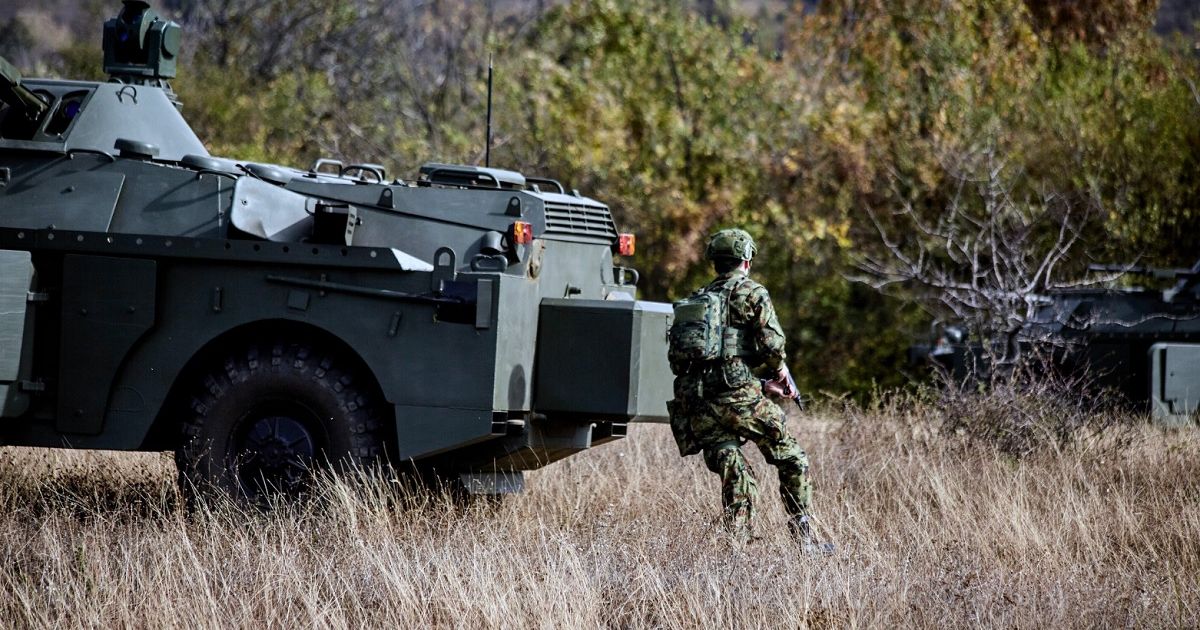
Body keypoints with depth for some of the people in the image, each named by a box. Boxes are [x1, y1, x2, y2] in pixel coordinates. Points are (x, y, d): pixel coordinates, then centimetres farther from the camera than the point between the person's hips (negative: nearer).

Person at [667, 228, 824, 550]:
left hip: (693, 401, 6)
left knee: (735, 475, 11)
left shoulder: (696, 300, 25)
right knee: (791, 459, 7)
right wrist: (778, 372, 14)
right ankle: (804, 540, 4)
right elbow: (771, 344, -9)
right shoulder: (751, 292, 5)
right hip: (735, 394, -6)